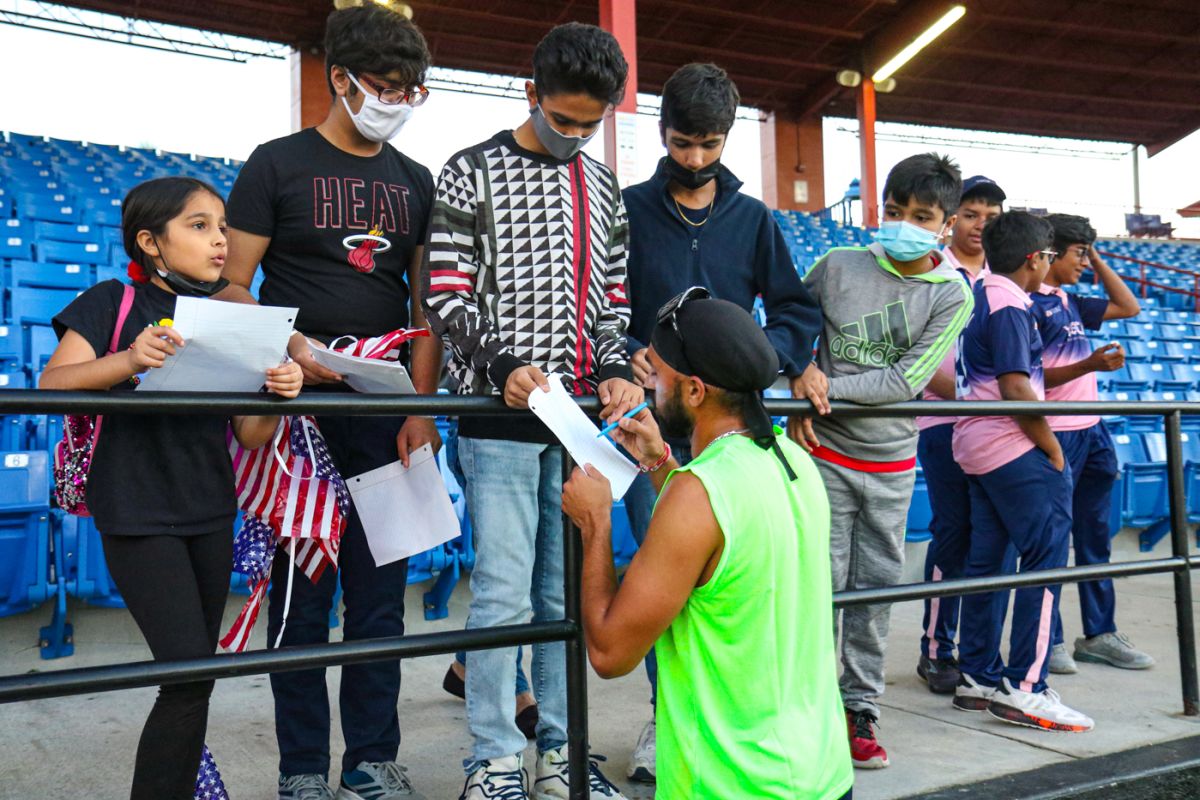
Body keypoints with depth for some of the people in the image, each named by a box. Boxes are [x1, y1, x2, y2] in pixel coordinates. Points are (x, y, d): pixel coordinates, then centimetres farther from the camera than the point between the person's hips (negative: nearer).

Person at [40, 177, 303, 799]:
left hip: (210, 513, 5)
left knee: (196, 676, 12)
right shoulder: (112, 303, -1)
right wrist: (128, 361, -31)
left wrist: (277, 394, -15)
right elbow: (53, 383, -14)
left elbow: (250, 435, 6)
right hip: (137, 514, -5)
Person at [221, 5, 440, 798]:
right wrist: (286, 345, -20)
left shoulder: (415, 182, 13)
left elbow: (426, 307, 10)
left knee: (381, 595, 7)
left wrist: (422, 409, -1)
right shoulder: (277, 165, 3)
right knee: (301, 595, 3)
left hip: (387, 414, 3)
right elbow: (232, 289, -1)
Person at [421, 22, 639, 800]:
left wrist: (616, 368, -2)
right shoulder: (472, 174, 0)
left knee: (569, 591, 9)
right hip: (501, 413, -4)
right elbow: (446, 291, -5)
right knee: (504, 593, -4)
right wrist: (502, 364, -19)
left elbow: (613, 297, 16)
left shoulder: (603, 187, 15)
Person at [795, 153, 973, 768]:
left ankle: (860, 708, 24)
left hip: (892, 465, 2)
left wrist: (829, 387, -18)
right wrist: (804, 379, -10)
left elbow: (906, 381, -12)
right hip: (825, 453, -2)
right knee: (822, 583, -1)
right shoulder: (839, 266, -5)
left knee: (876, 589, 9)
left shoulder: (954, 295, -3)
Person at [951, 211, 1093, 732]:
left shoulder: (980, 296, 14)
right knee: (1045, 558, -6)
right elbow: (1016, 387, -20)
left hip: (976, 447, 10)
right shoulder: (1010, 307, -13)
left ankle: (977, 677, 18)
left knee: (986, 560, 11)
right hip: (1012, 449, -10)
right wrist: (1053, 449, -11)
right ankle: (1024, 689, -5)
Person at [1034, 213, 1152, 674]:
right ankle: (1048, 641, 10)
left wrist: (1097, 260, 17)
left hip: (1092, 430, 9)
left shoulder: (1071, 303, 15)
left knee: (1095, 538, 13)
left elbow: (1129, 307, 26)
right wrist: (1089, 365, -28)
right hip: (1055, 435, -9)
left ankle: (1099, 634, 23)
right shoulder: (1028, 304, -10)